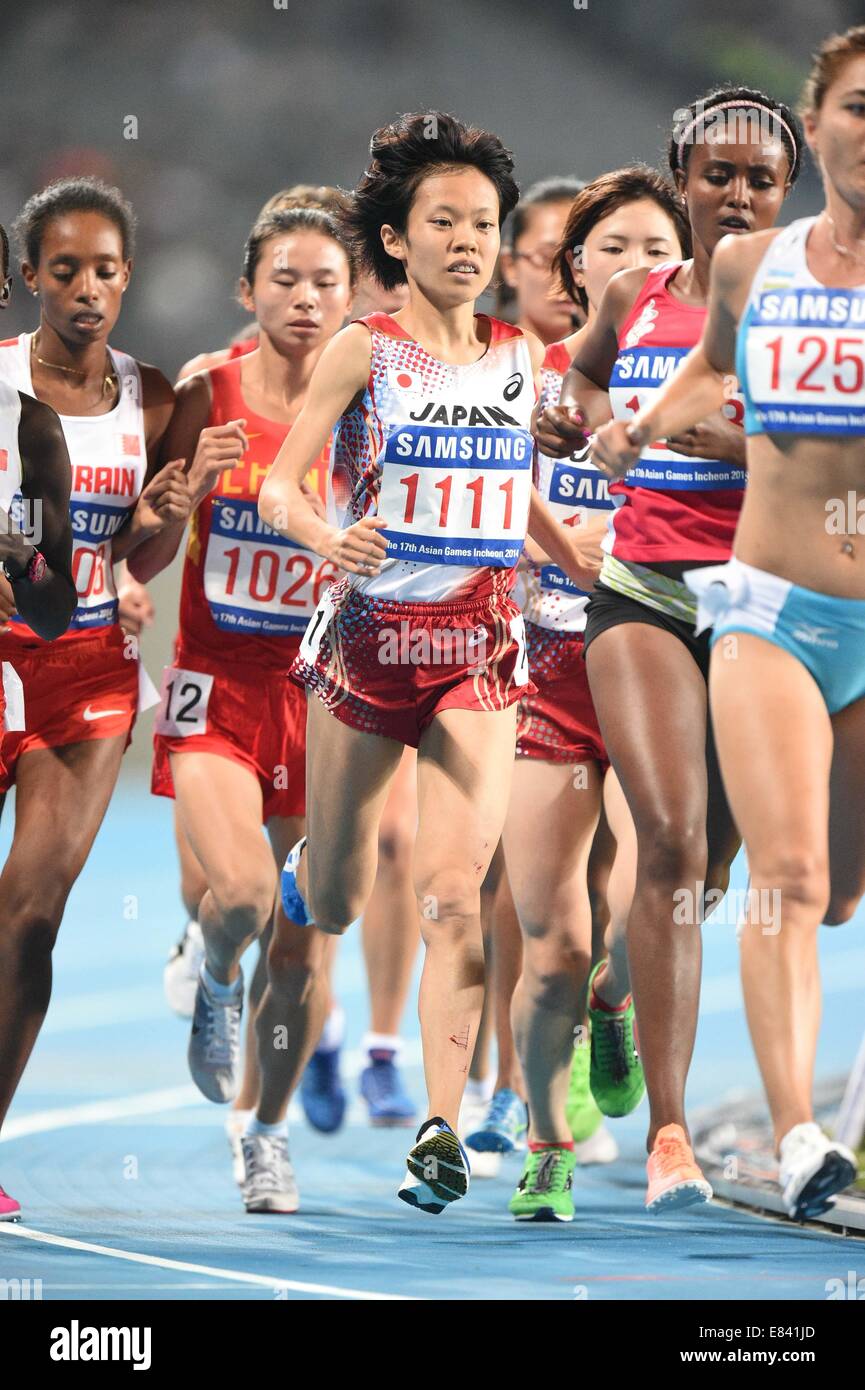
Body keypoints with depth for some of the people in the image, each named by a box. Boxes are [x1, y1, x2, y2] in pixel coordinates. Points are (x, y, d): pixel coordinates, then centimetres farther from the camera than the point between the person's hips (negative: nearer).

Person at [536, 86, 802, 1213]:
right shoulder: (634, 298, 11)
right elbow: (589, 370, 33)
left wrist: (736, 437, -25)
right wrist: (581, 419, 11)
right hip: (642, 590, 1)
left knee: (716, 861, 6)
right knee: (669, 837, -16)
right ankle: (668, 1131, -20)